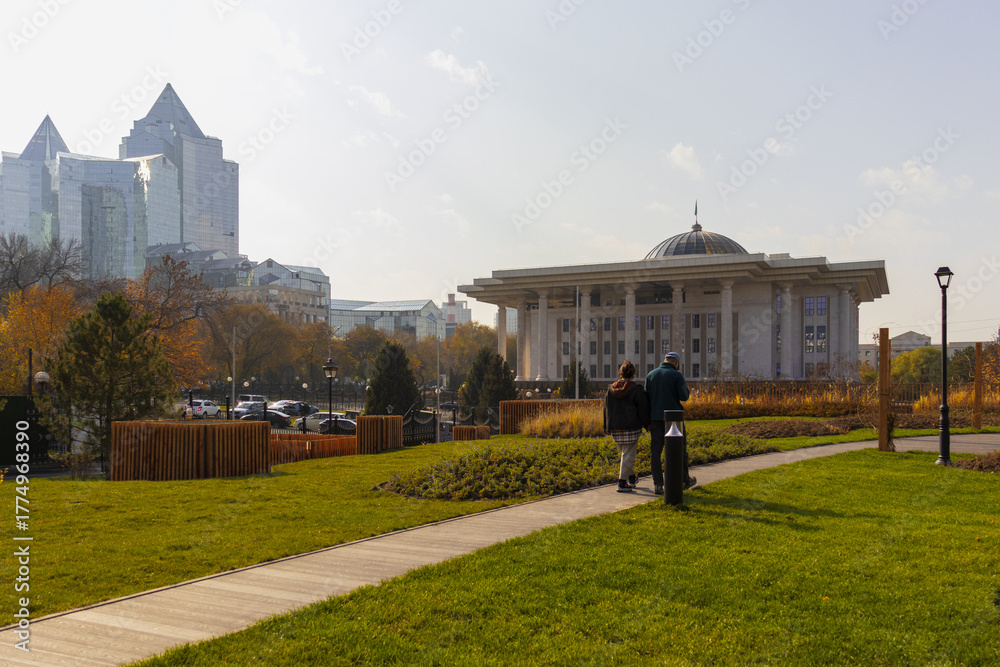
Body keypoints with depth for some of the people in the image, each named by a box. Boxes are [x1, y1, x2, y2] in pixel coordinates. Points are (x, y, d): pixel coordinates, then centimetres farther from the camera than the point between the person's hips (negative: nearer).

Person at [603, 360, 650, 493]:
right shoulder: (637, 390, -9)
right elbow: (643, 410, -7)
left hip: (615, 428, 5)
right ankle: (622, 483, -2)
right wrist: (646, 425, 8)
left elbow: (606, 409, 10)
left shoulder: (611, 389, 5)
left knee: (625, 453, 20)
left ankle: (632, 478, 33)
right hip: (631, 427, -5)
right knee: (628, 455, 0)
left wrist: (607, 428, 17)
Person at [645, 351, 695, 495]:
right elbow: (684, 396, -9)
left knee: (656, 451, 5)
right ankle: (685, 479, 24)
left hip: (655, 418, 3)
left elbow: (646, 396, 4)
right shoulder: (677, 375, -7)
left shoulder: (651, 374, 5)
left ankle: (657, 484, 2)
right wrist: (685, 385, 11)